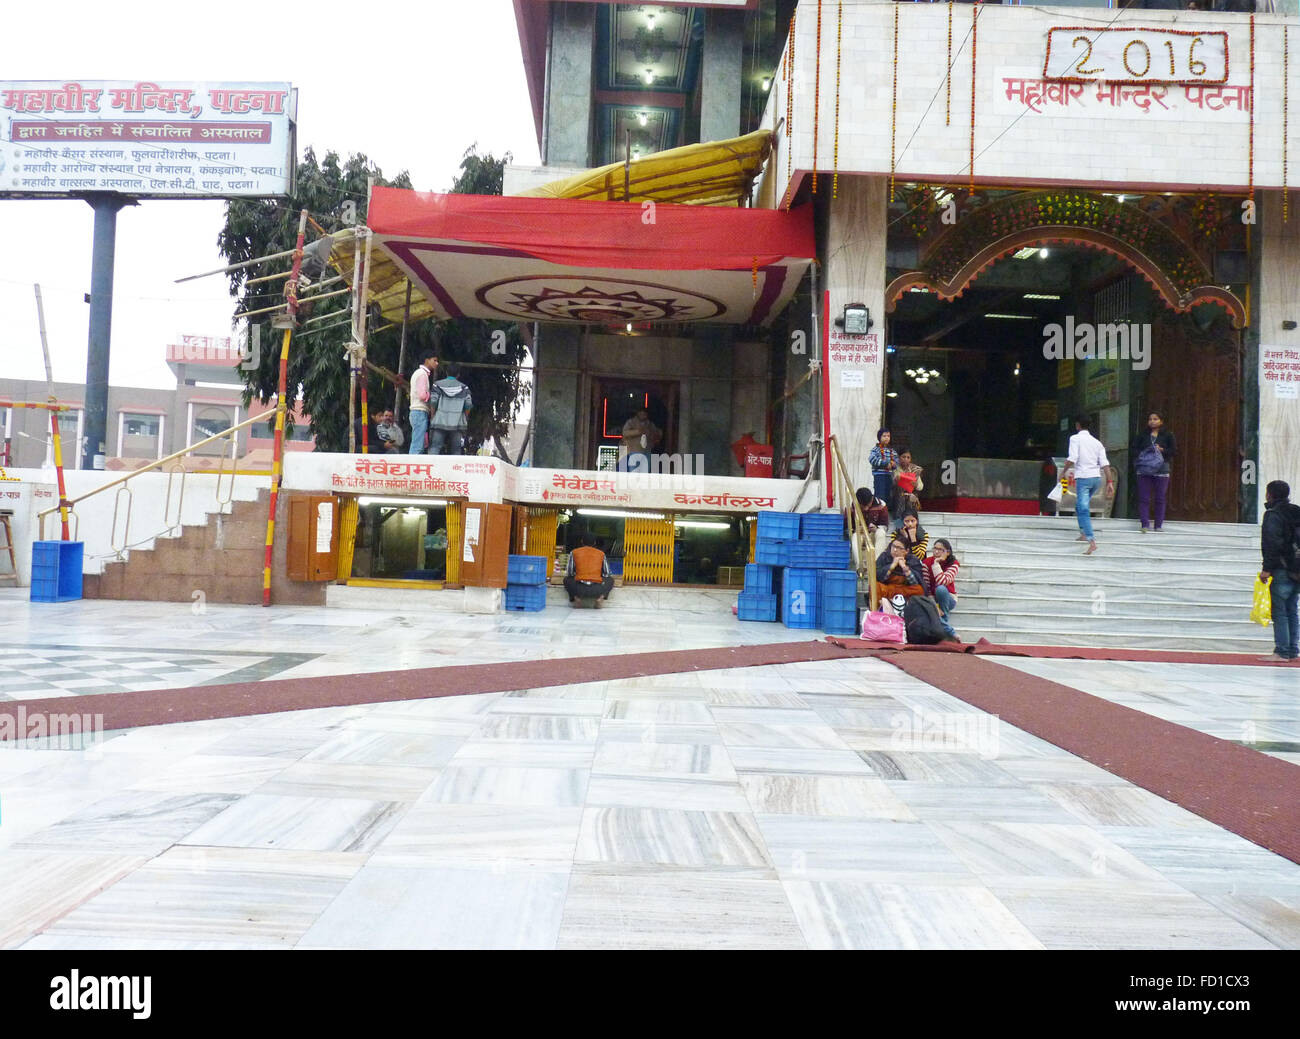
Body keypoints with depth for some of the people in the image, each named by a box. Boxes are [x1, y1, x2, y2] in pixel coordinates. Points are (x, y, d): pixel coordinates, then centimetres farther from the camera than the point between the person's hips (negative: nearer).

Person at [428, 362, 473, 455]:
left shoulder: (438, 385, 5)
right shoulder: (463, 388, 8)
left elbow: (433, 402, -4)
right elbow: (468, 404, -1)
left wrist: (433, 418, 4)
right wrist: (465, 419, 11)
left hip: (440, 423, -1)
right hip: (457, 423, 1)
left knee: (434, 449, -3)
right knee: (456, 451, 5)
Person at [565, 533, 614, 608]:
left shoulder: (574, 552, 11)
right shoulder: (601, 553, 14)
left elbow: (570, 573, 13)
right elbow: (607, 574, 17)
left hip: (580, 589, 0)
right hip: (597, 590, 0)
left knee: (567, 580, 31)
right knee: (610, 580, 30)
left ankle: (576, 597, 4)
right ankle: (601, 597, 2)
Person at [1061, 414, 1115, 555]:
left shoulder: (1075, 438, -3)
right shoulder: (1096, 442, 14)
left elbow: (1072, 459, -15)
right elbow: (1105, 463, 7)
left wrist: (1064, 471, -1)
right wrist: (1109, 481, 6)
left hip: (1083, 477, -7)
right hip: (1097, 477, 7)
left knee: (1083, 510, -13)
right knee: (1080, 506, 27)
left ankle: (1092, 541, -27)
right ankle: (1084, 533, 34)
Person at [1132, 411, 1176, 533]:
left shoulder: (1167, 435, 6)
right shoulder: (1142, 435, 10)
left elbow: (1174, 451, 2)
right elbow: (1134, 449, 8)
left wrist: (1162, 450, -14)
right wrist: (1139, 456, -11)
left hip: (1161, 471, -1)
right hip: (1144, 471, 1)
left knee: (1160, 499, 4)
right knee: (1143, 498, -4)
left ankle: (1159, 525, 11)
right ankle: (1145, 524, -3)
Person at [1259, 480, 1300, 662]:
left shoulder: (1273, 515, -9)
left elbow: (1272, 544, -17)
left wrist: (1267, 568, -14)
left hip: (1282, 571, -8)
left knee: (1279, 613, -5)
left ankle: (1282, 652, -7)